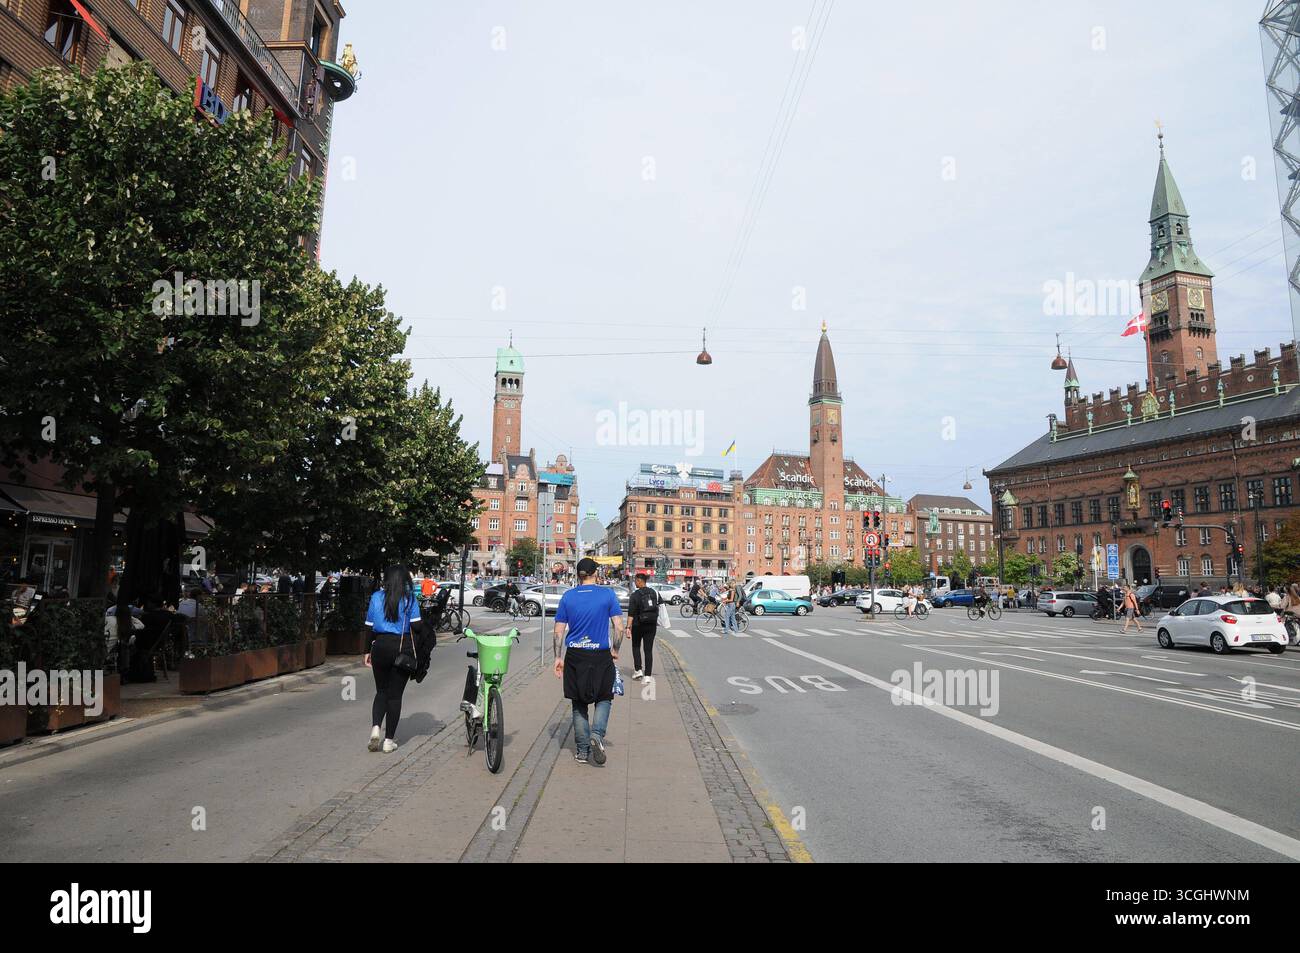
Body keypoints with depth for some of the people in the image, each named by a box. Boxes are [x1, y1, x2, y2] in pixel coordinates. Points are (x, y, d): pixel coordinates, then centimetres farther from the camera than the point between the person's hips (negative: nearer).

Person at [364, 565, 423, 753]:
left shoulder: (376, 597, 3)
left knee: (381, 691, 17)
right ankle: (389, 740, 10)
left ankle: (375, 727, -5)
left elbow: (369, 627, 5)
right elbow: (417, 625, -12)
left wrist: (368, 651, 12)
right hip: (403, 648, -2)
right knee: (395, 694, 6)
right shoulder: (409, 599, -5)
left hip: (380, 647, 2)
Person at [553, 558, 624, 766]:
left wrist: (558, 657, 9)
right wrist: (615, 650, 7)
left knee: (579, 703, 13)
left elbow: (558, 631, 2)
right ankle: (597, 734, -9)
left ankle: (582, 751, 15)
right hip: (601, 655, -2)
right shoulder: (608, 594, -3)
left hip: (575, 656, 2)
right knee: (604, 698, 15)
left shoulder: (567, 596, 2)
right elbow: (619, 627, -6)